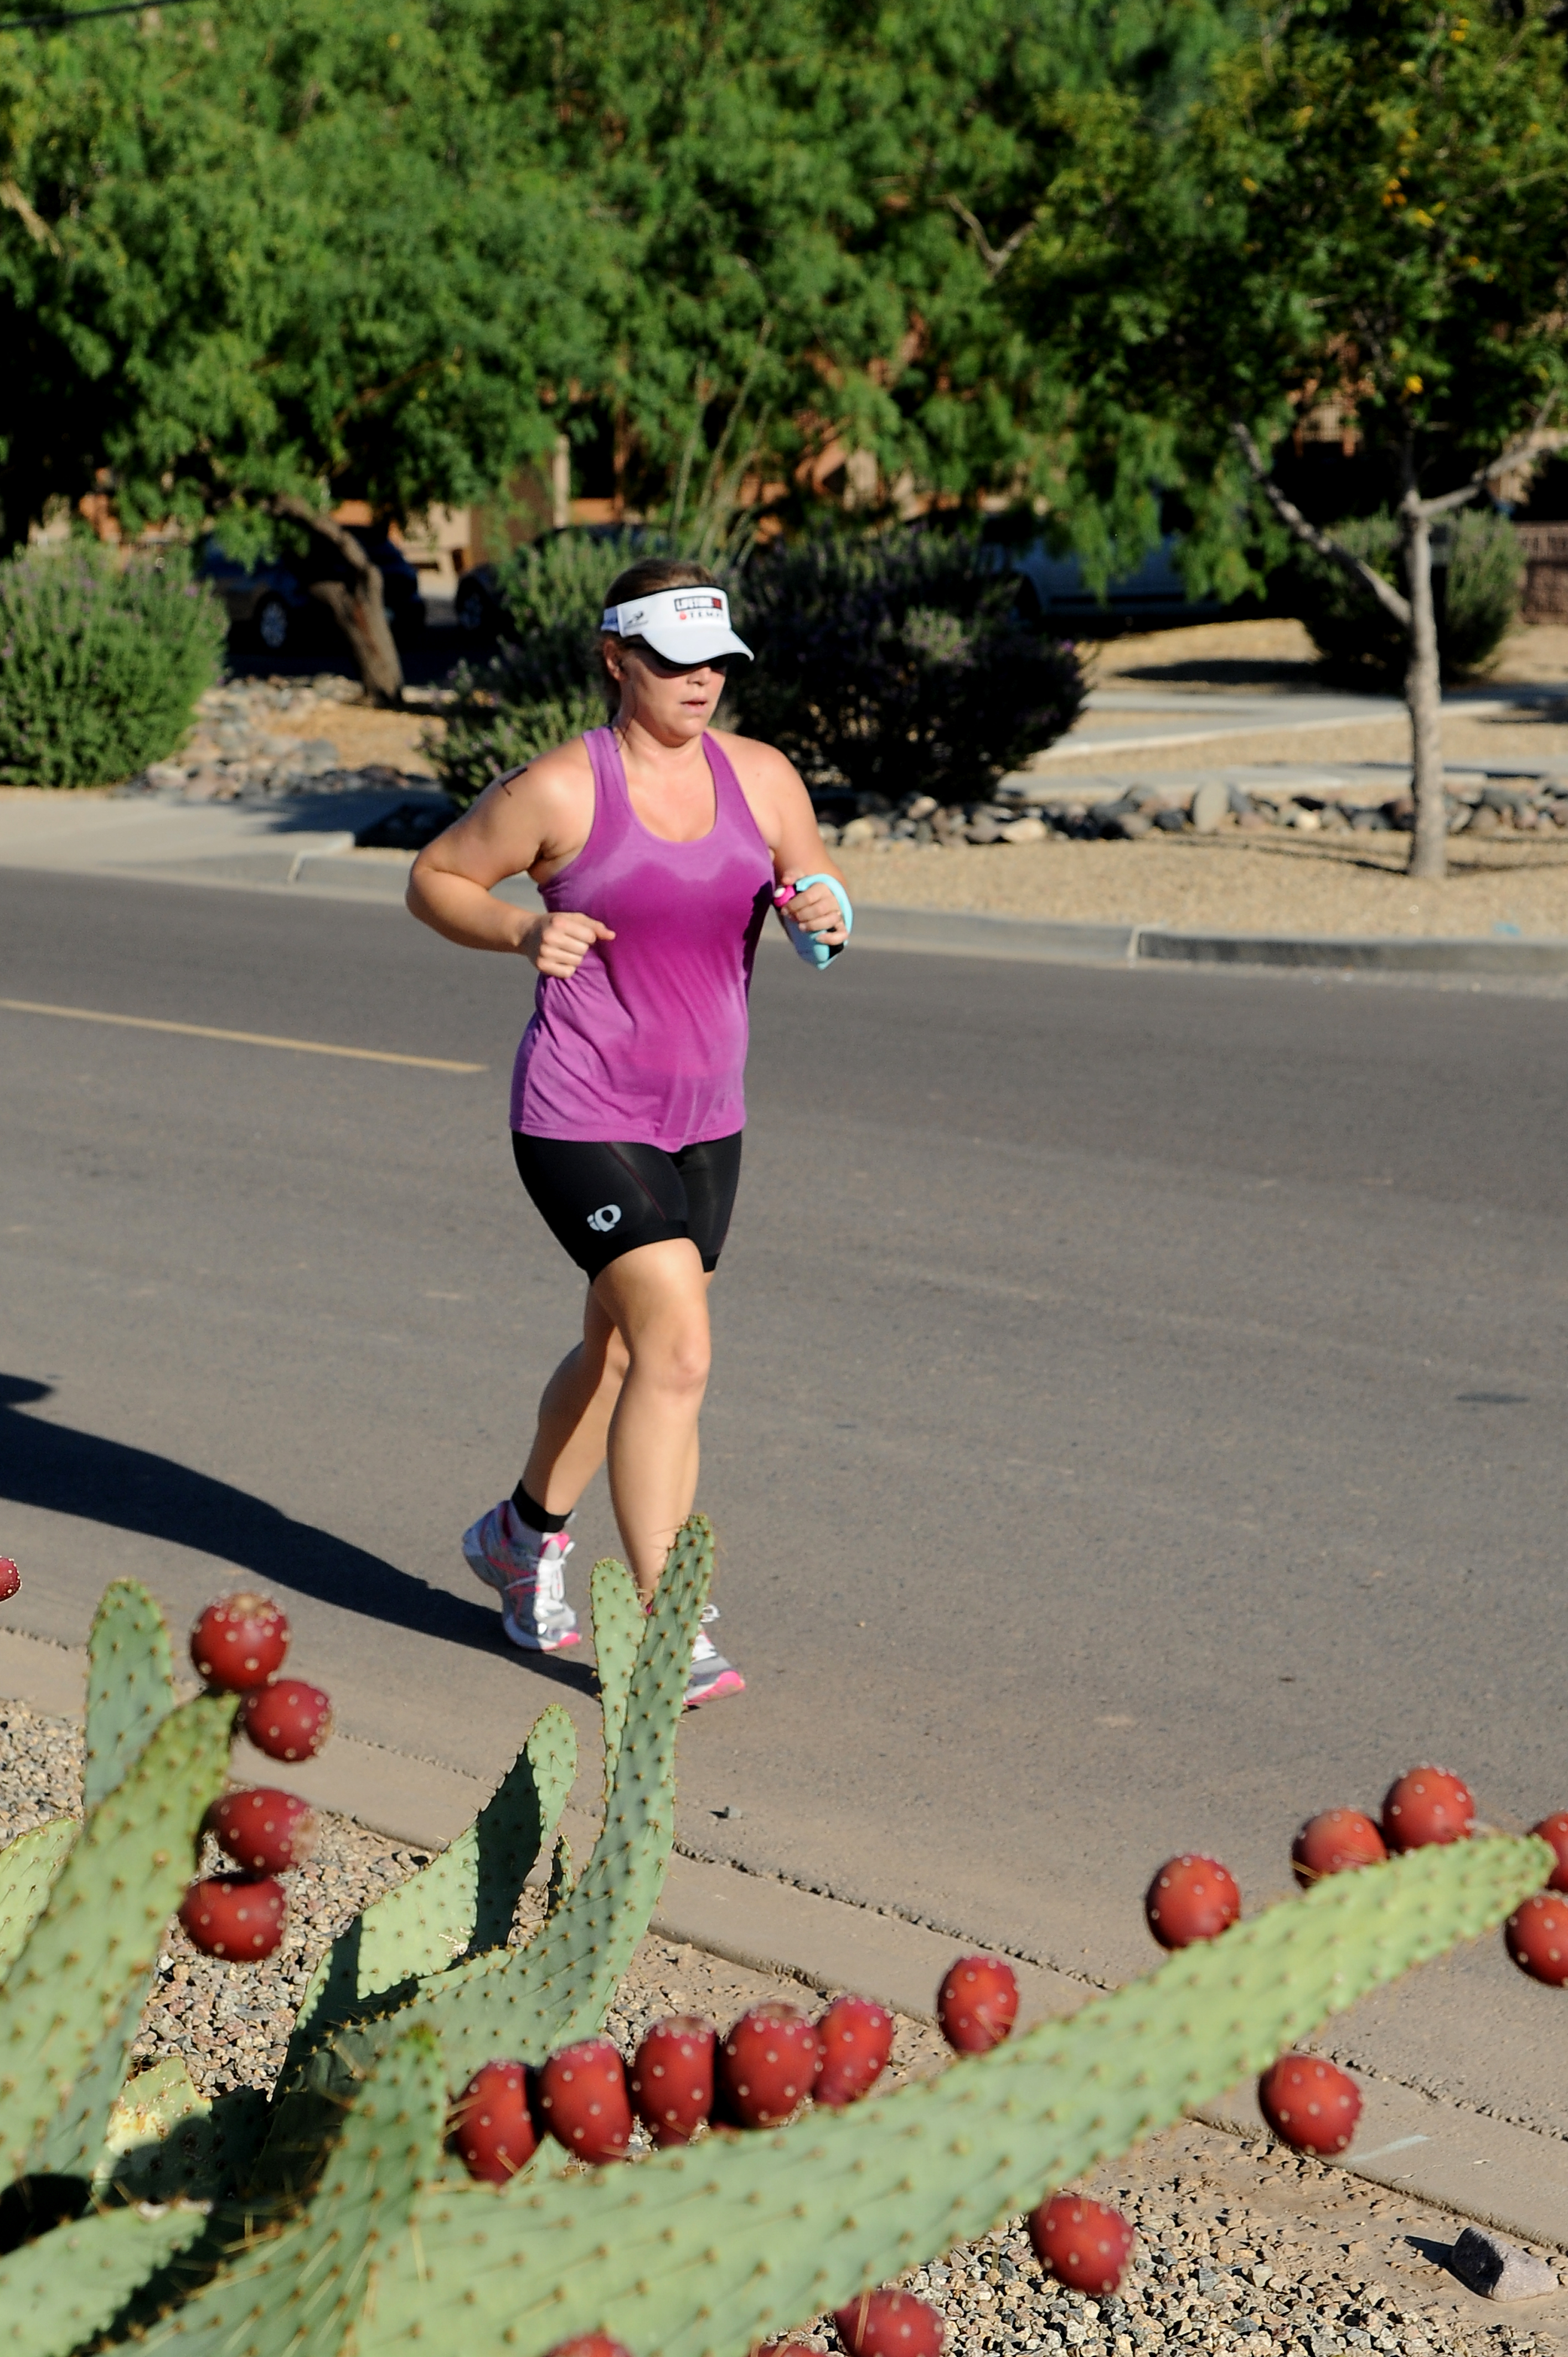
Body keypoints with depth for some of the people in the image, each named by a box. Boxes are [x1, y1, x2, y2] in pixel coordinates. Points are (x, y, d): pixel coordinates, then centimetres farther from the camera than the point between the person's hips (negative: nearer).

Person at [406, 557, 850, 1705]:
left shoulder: (760, 777, 1)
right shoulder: (561, 790, -12)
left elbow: (825, 901, 10)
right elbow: (434, 878, -1)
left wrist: (825, 916, -14)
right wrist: (523, 933, -19)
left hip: (705, 1119, 6)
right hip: (582, 1121, -6)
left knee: (622, 1350, 21)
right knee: (679, 1350, -18)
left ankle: (526, 1534, 47)